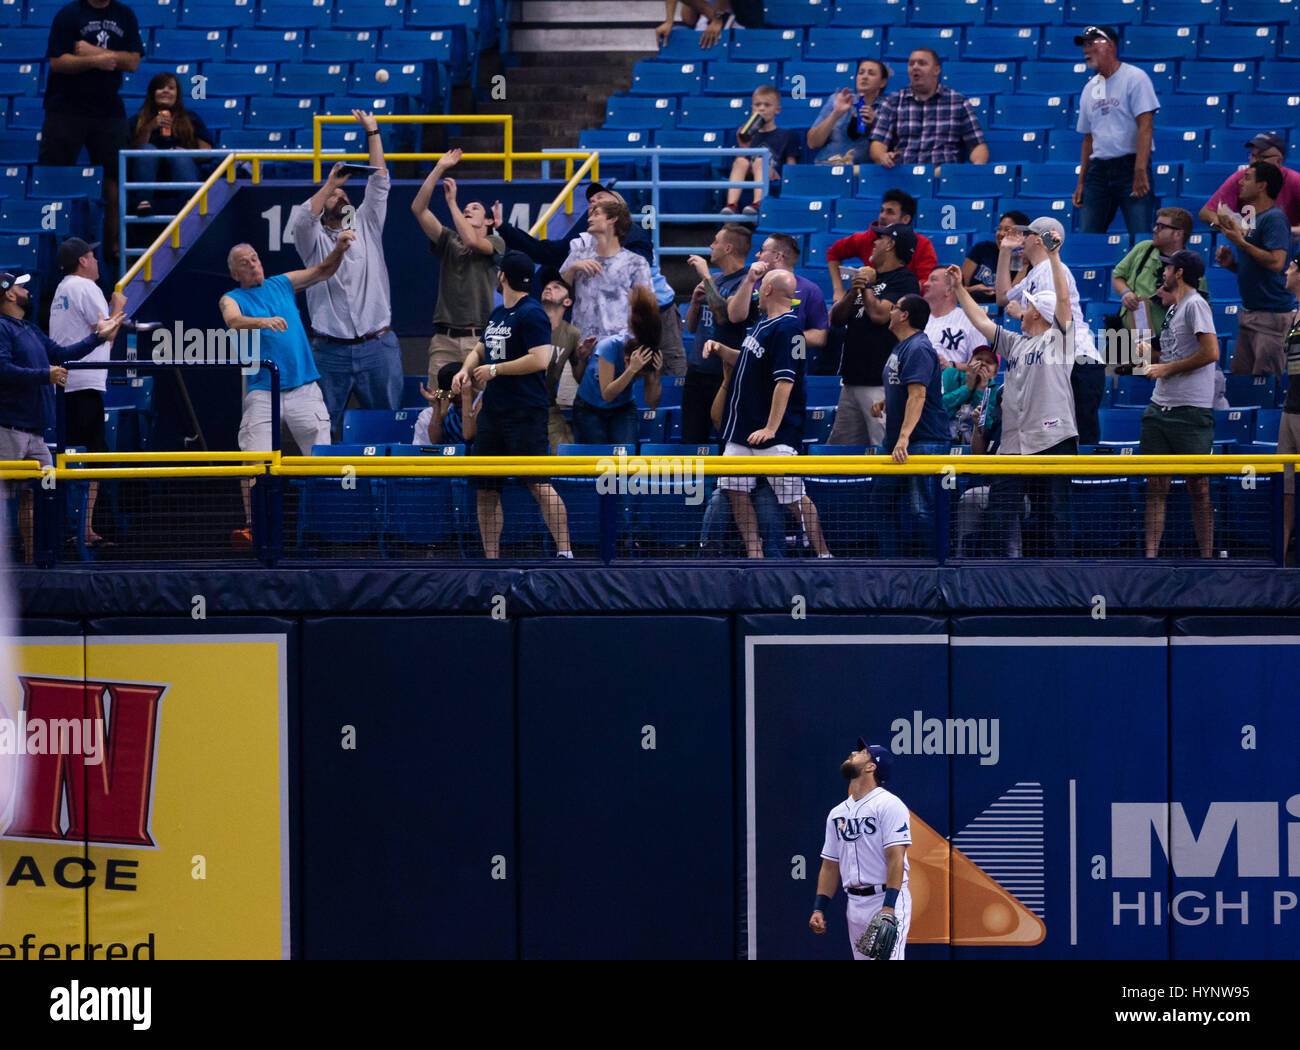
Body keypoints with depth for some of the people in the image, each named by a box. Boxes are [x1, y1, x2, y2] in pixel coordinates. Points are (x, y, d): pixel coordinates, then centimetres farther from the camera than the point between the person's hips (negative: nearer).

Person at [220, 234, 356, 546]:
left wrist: (339, 248, -3)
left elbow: (323, 271, 17)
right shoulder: (231, 299, 5)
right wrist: (263, 322, -36)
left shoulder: (282, 284, 16)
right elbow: (234, 322, -16)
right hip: (262, 390, -2)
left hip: (304, 388, 3)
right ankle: (252, 526, -7)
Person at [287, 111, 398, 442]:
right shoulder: (314, 239, 8)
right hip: (331, 350, -2)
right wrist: (330, 183, -13)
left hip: (378, 348, 2)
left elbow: (379, 184, 7)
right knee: (326, 428, -1)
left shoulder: (366, 227, 14)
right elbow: (302, 219, -14)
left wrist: (373, 131, 5)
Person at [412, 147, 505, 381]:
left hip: (480, 338, -3)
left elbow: (472, 241, -12)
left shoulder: (495, 243, 10)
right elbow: (418, 208, 9)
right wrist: (439, 169, 5)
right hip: (445, 338, 3)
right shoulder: (449, 241, 18)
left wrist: (451, 202, -4)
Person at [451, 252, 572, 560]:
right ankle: (491, 555, 15)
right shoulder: (496, 315, 17)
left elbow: (540, 360, -20)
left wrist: (495, 370, -13)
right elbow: (480, 350, 31)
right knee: (486, 490, 8)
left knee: (538, 485, -13)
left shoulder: (531, 313, -10)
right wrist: (466, 370, 9)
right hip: (492, 413, 9)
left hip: (525, 415, -9)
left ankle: (564, 552, -13)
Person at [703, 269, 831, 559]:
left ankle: (824, 556, 1)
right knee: (735, 489, 6)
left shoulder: (786, 328, -17)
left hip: (775, 436, -10)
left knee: (793, 497, -7)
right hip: (742, 428, 10)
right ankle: (755, 555, 13)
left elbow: (785, 381, -23)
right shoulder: (763, 322, 13)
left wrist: (770, 429, -27)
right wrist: (721, 349, 11)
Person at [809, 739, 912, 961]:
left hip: (886, 899, -7)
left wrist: (888, 908, -24)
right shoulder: (837, 813, 16)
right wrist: (819, 909, 9)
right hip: (854, 905, 7)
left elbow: (895, 858, -16)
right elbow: (830, 866, 19)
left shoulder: (889, 805, -7)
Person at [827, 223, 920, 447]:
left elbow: (879, 314, -19)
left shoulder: (905, 280, -6)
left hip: (881, 383, -9)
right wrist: (853, 292, -4)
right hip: (852, 379, 9)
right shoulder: (868, 275, 21)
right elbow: (835, 318, 15)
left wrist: (866, 286, -2)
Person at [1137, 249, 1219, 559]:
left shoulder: (1195, 305, -8)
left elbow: (1211, 353, -18)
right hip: (1160, 406, 9)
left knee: (1199, 488, -4)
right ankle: (1150, 556, 3)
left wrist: (1167, 368, -12)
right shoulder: (1172, 310, 19)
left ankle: (1206, 559, 0)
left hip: (1191, 410, -9)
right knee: (1156, 486, 4)